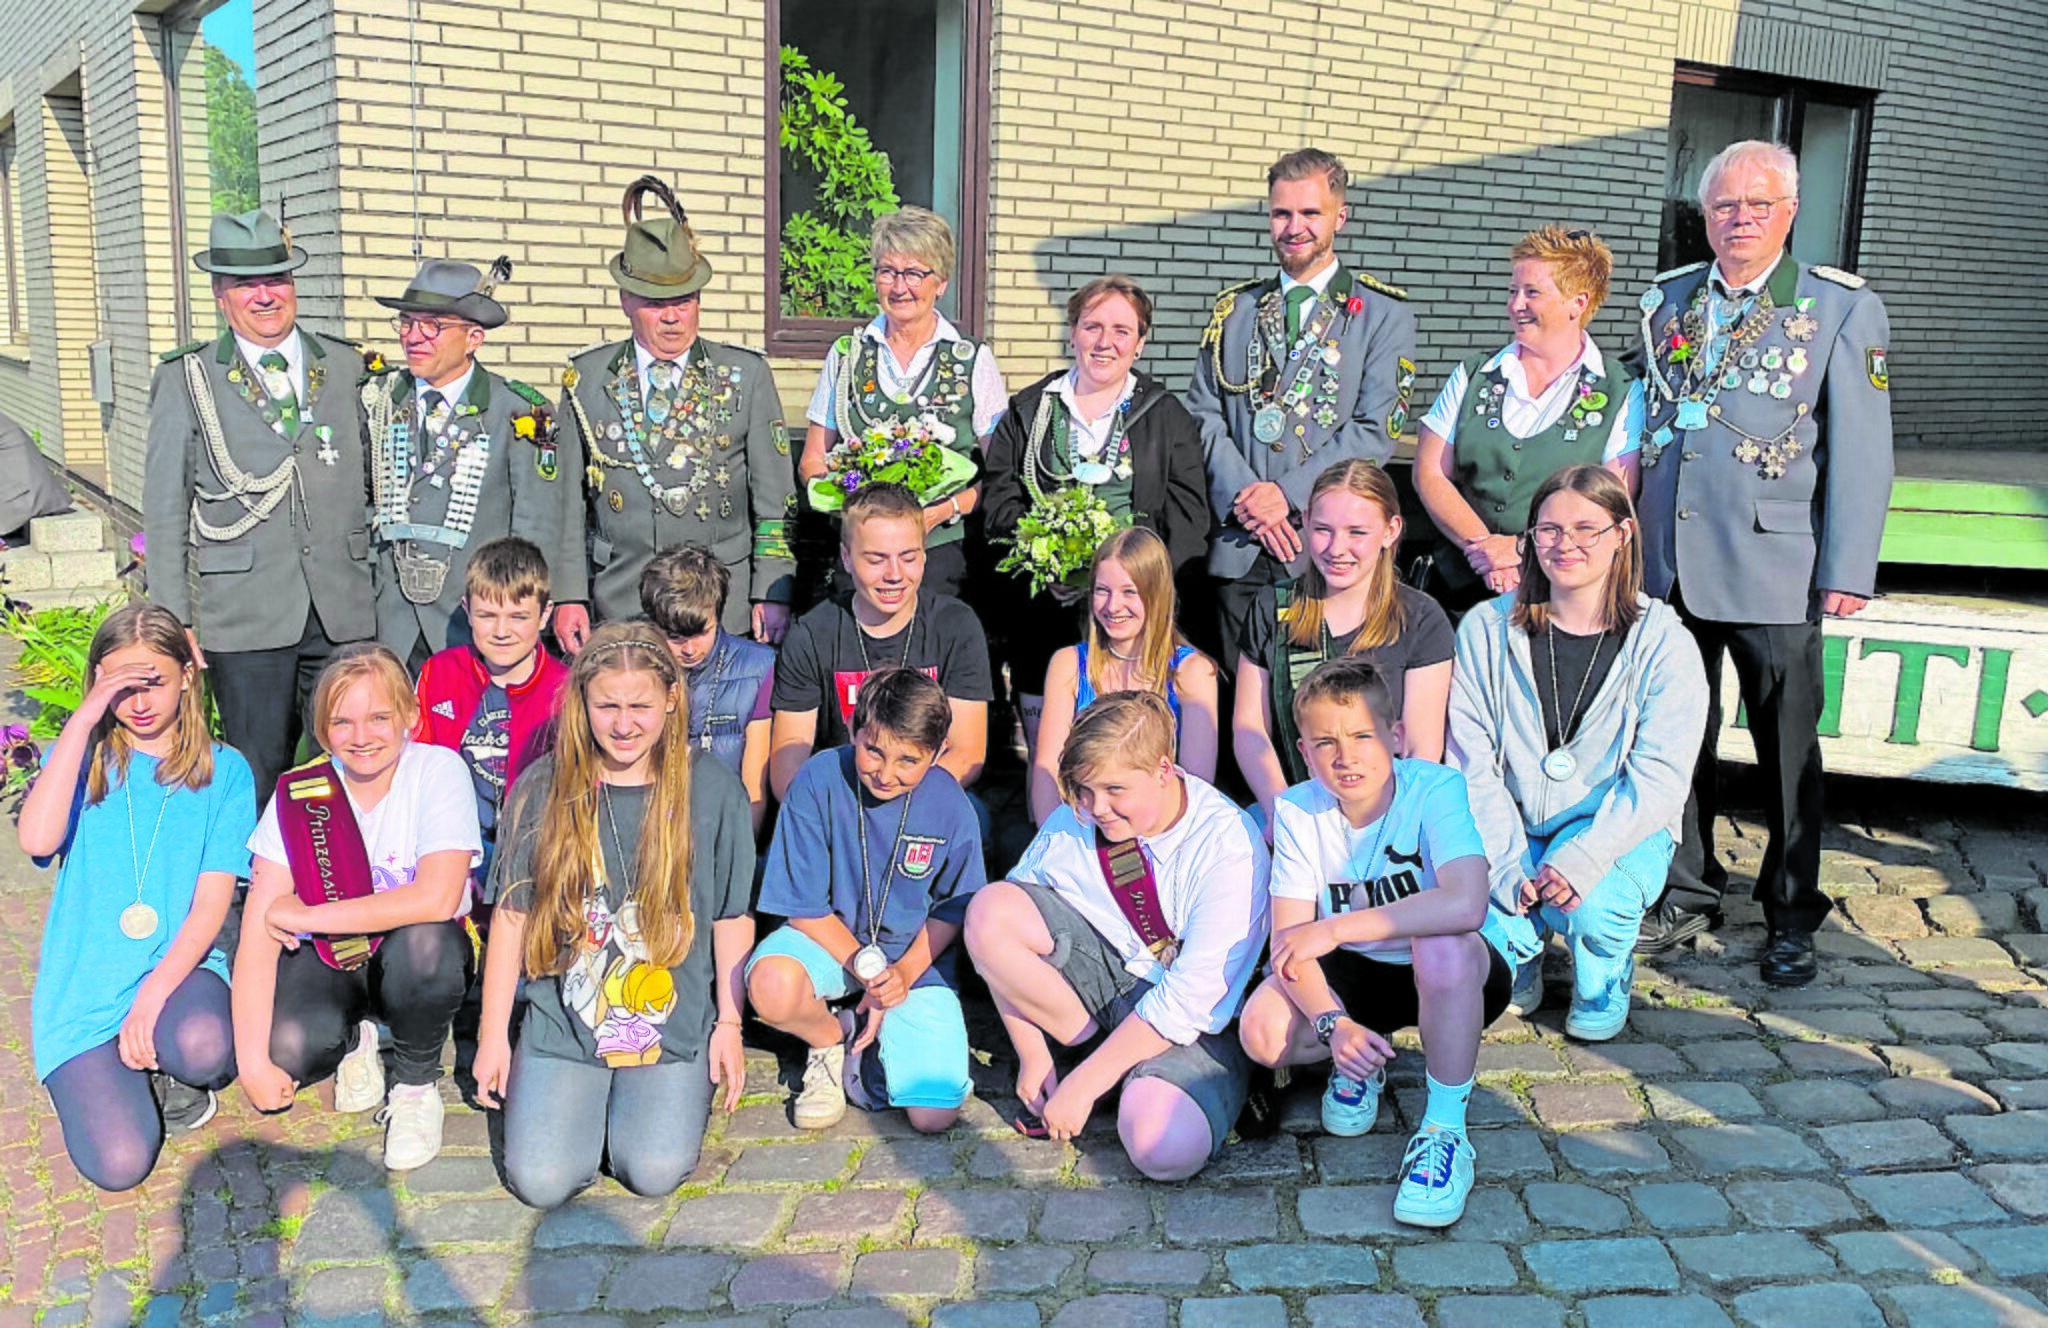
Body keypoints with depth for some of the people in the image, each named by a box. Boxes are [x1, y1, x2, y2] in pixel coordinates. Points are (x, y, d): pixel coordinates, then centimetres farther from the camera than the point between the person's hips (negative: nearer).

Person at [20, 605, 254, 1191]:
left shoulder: (223, 769, 2)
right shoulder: (81, 756, 5)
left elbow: (212, 903, -4)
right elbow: (38, 840, -18)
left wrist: (152, 995, -18)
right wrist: (85, 718, -17)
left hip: (180, 966, 0)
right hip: (83, 986, 0)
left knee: (202, 1048, -37)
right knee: (118, 1164, -19)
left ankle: (168, 1066, 1)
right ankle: (99, 1073, 14)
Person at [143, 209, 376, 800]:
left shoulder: (346, 367, 11)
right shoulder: (186, 380, 4)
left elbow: (375, 480, 14)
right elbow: (164, 512, 3)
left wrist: (385, 588, 10)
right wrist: (174, 622, -2)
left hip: (346, 612, 2)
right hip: (245, 617, -2)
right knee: (259, 777, 2)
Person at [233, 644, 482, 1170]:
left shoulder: (438, 771, -17)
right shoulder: (298, 794, -10)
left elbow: (437, 899, -31)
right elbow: (258, 932, -15)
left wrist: (306, 916, -24)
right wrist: (253, 1061, -23)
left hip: (416, 960, -1)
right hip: (328, 959, 2)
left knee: (426, 941, -36)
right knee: (291, 1049, -29)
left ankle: (416, 1084, -6)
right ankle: (355, 1039, 10)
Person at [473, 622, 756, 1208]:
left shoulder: (712, 790, -3)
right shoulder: (544, 787, -2)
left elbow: (733, 917, 4)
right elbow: (511, 913, 4)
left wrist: (729, 1025, 0)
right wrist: (493, 1035, 5)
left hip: (675, 1026, -1)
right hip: (561, 1022, 1)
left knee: (655, 1172, -16)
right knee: (541, 1181, -13)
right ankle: (591, 1101, 19)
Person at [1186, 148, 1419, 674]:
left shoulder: (1383, 313, 4)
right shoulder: (1234, 309, 16)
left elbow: (1377, 430, -5)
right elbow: (1204, 413, 8)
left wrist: (1287, 493, -14)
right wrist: (1243, 495, -9)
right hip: (1237, 546, 3)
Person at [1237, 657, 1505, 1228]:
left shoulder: (1437, 789, -23)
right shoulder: (1298, 810, -12)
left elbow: (1465, 906, -41)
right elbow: (1288, 941, -15)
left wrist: (1332, 928, -35)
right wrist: (1333, 1024, -34)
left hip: (1456, 980, -3)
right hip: (1353, 973, 3)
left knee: (1442, 946, -40)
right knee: (1263, 1034, -25)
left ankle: (1445, 1130, -21)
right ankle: (1360, 1061, 9)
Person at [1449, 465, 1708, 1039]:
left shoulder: (1664, 645, -5)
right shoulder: (1487, 630, -1)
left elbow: (1657, 777, -12)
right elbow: (1470, 762, -5)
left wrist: (1584, 856, -29)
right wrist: (1506, 862, -19)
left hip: (1619, 831, -1)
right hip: (1511, 830, 1)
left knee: (1591, 903, -34)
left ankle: (1603, 983, 7)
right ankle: (1519, 962, 13)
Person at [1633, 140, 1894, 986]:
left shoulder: (1842, 308, -1)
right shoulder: (1665, 302, 11)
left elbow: (1861, 449, -5)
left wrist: (1848, 571, -9)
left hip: (1775, 570, -3)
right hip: (1666, 566, 4)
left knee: (1787, 750, 6)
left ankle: (1792, 918, 21)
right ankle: (1687, 895, 27)